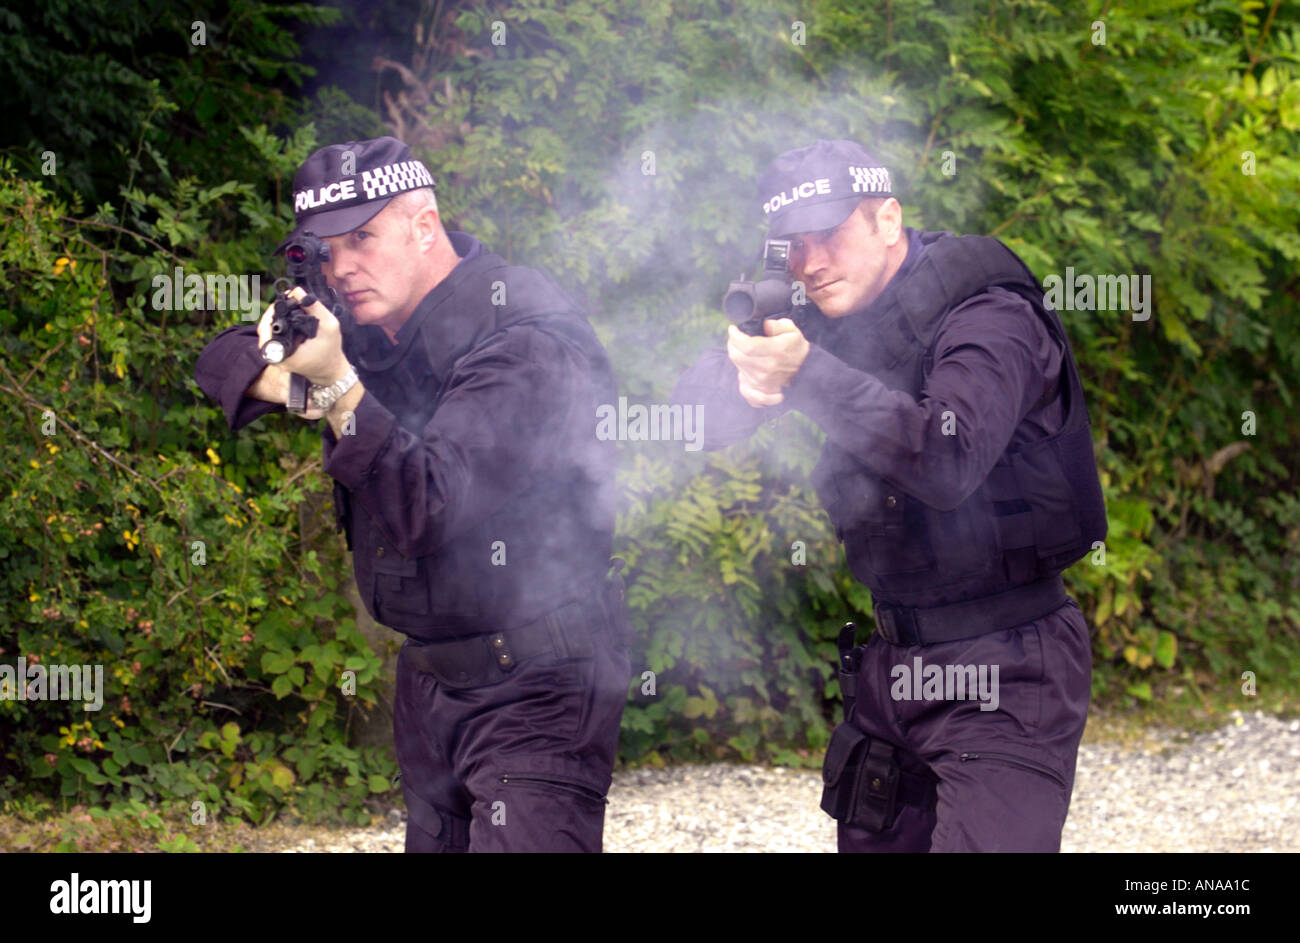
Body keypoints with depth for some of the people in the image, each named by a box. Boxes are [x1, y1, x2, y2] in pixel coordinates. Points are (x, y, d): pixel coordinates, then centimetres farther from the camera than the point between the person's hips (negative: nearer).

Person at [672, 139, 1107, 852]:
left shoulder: (988, 318, -13)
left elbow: (948, 460, -29)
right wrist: (746, 382, -19)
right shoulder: (826, 321, 9)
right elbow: (693, 411, 5)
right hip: (892, 660, 8)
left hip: (1001, 680, -7)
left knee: (983, 845, -20)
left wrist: (809, 376, -36)